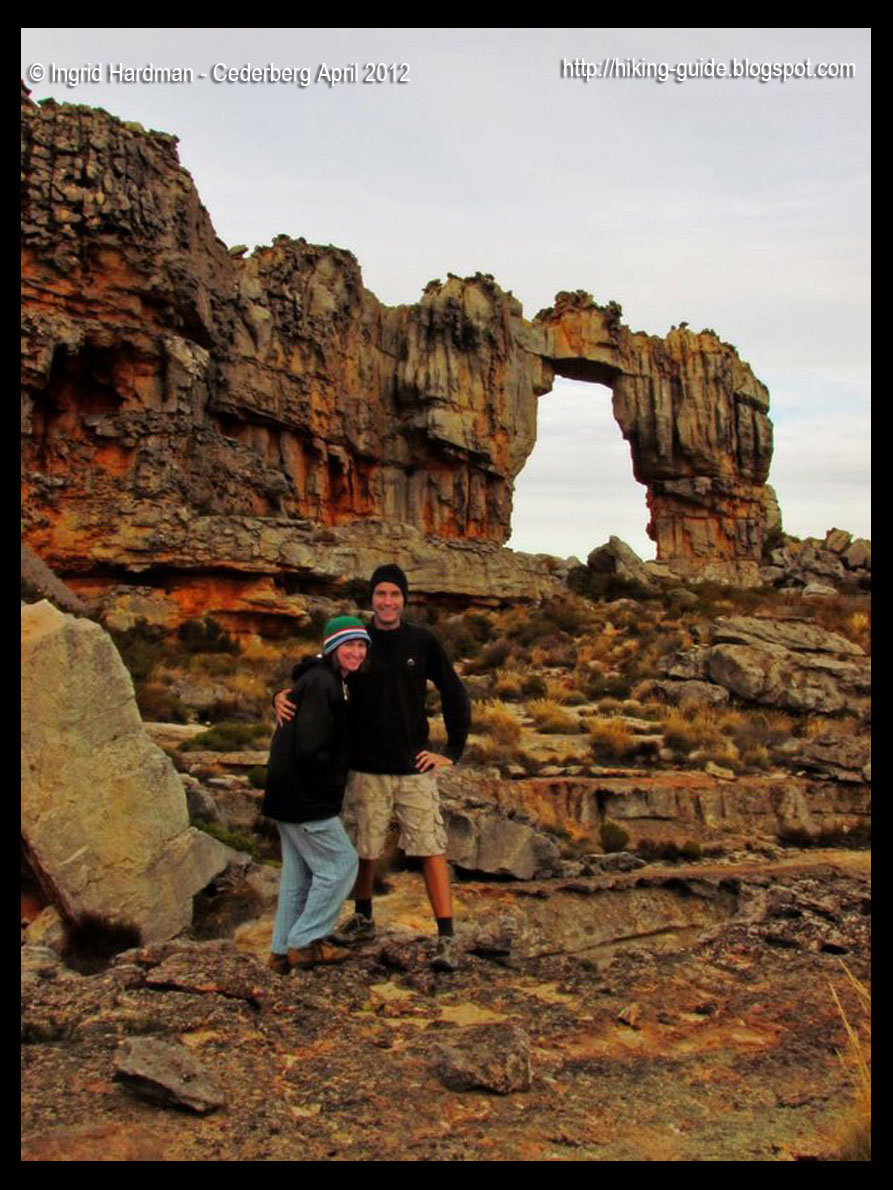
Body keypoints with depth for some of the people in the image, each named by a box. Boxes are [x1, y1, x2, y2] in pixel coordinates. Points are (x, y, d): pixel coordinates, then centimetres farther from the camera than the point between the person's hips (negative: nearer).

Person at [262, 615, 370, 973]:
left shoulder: (330, 681, 13)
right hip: (305, 799, -11)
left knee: (299, 873, 17)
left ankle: (284, 950, 26)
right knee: (340, 864, -1)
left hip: (291, 796, 11)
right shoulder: (321, 684, -20)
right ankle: (304, 942, 7)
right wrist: (334, 786, -14)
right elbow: (310, 750, -26)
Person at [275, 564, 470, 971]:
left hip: (415, 768, -1)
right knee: (363, 849, 13)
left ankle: (446, 938, 2)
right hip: (366, 769, 2)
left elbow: (455, 696, 3)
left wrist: (452, 751, -2)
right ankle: (363, 919, 36)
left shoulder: (423, 641, -2)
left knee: (431, 850, -5)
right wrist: (283, 696, -13)